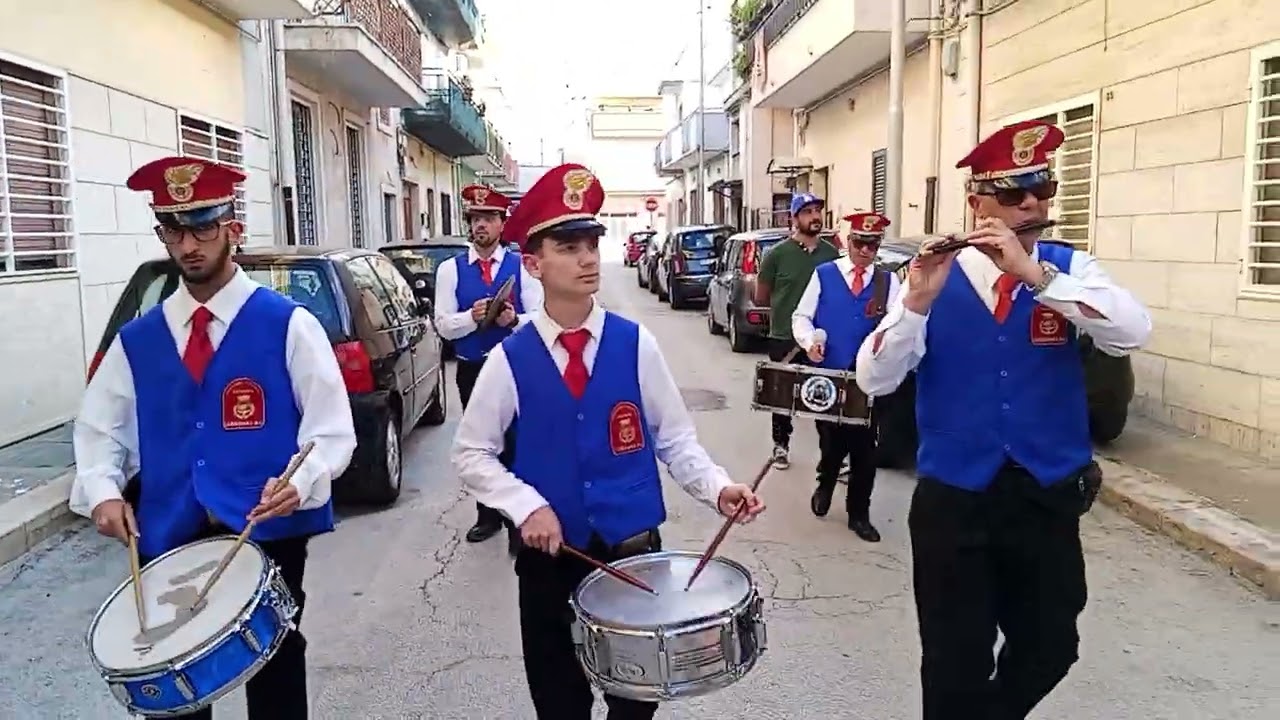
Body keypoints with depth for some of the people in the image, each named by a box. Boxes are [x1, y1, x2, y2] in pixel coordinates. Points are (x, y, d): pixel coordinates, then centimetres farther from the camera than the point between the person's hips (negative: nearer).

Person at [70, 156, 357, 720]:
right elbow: (98, 429, 14)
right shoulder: (135, 340, 7)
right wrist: (102, 490, -4)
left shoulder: (288, 324, -6)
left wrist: (300, 483, -25)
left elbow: (332, 429, -8)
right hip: (165, 539, 4)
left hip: (267, 534, -3)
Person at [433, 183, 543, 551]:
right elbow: (443, 325, -4)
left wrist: (513, 320, -26)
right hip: (471, 369, 3)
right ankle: (488, 514, 32)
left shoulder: (522, 266, -2)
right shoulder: (450, 269, 1)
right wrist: (472, 316, -22)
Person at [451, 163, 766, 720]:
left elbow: (675, 438, -1)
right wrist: (526, 506, -15)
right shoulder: (510, 359, -7)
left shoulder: (636, 345, -6)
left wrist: (716, 487, -17)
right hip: (550, 556, 0)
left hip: (634, 550, 0)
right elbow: (471, 453, -1)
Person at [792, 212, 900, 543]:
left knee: (864, 447, 5)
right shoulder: (824, 274, 3)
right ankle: (825, 486, 41)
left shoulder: (888, 281, 6)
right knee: (830, 440, 12)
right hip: (827, 376, -1)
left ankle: (859, 514, 18)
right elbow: (801, 316, 3)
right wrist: (810, 341, -15)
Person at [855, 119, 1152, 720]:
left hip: (1048, 496, 2)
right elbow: (873, 380, -14)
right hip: (952, 500, -2)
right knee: (956, 662, 7)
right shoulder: (935, 277, -5)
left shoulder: (1070, 269, 0)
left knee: (1050, 647, 17)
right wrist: (918, 300, -29)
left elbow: (1132, 333, -20)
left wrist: (1035, 273, -29)